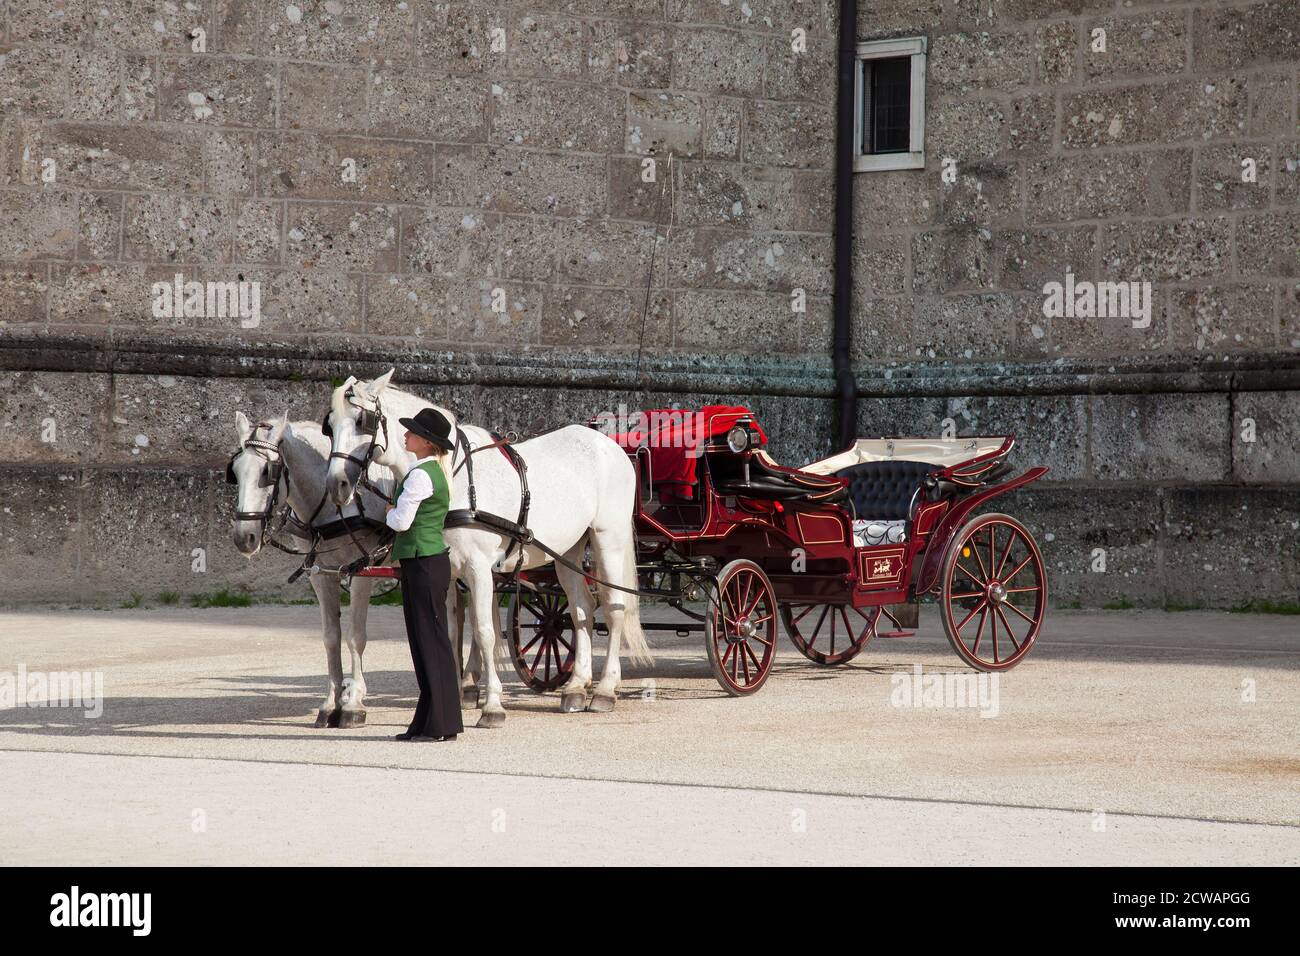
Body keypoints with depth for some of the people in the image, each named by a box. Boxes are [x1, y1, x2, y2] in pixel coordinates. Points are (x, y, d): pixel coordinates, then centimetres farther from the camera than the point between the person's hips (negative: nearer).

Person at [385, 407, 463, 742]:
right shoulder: (435, 472, 14)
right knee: (424, 642, 13)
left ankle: (441, 725, -2)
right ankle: (429, 721, 17)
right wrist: (396, 512, 8)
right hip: (430, 561, 10)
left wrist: (389, 512, 1)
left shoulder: (421, 475, -16)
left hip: (423, 564, -10)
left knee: (431, 642, -5)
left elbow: (401, 522, -17)